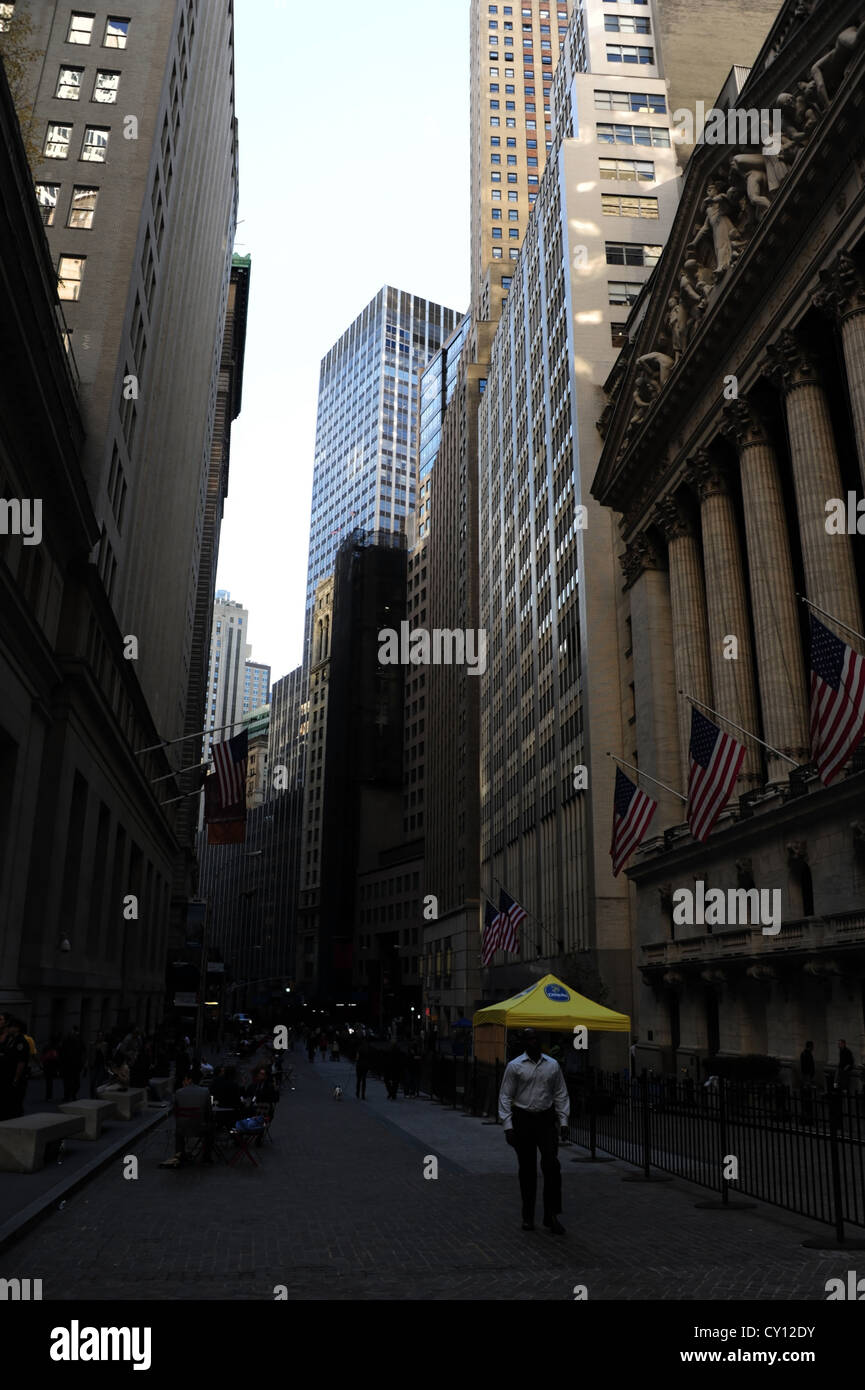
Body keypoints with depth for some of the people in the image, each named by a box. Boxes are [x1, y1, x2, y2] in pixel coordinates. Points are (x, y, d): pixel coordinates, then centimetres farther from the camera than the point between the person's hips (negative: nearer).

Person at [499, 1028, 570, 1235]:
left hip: (546, 1119, 1)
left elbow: (561, 1094, 11)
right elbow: (505, 1097, -2)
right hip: (523, 1119, -1)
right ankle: (528, 1216, 19)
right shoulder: (514, 1066, -3)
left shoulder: (553, 1065, 5)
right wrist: (508, 1125, -8)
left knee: (552, 1165, -10)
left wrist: (563, 1121, 4)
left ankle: (551, 1215, -2)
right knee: (527, 1170, 6)